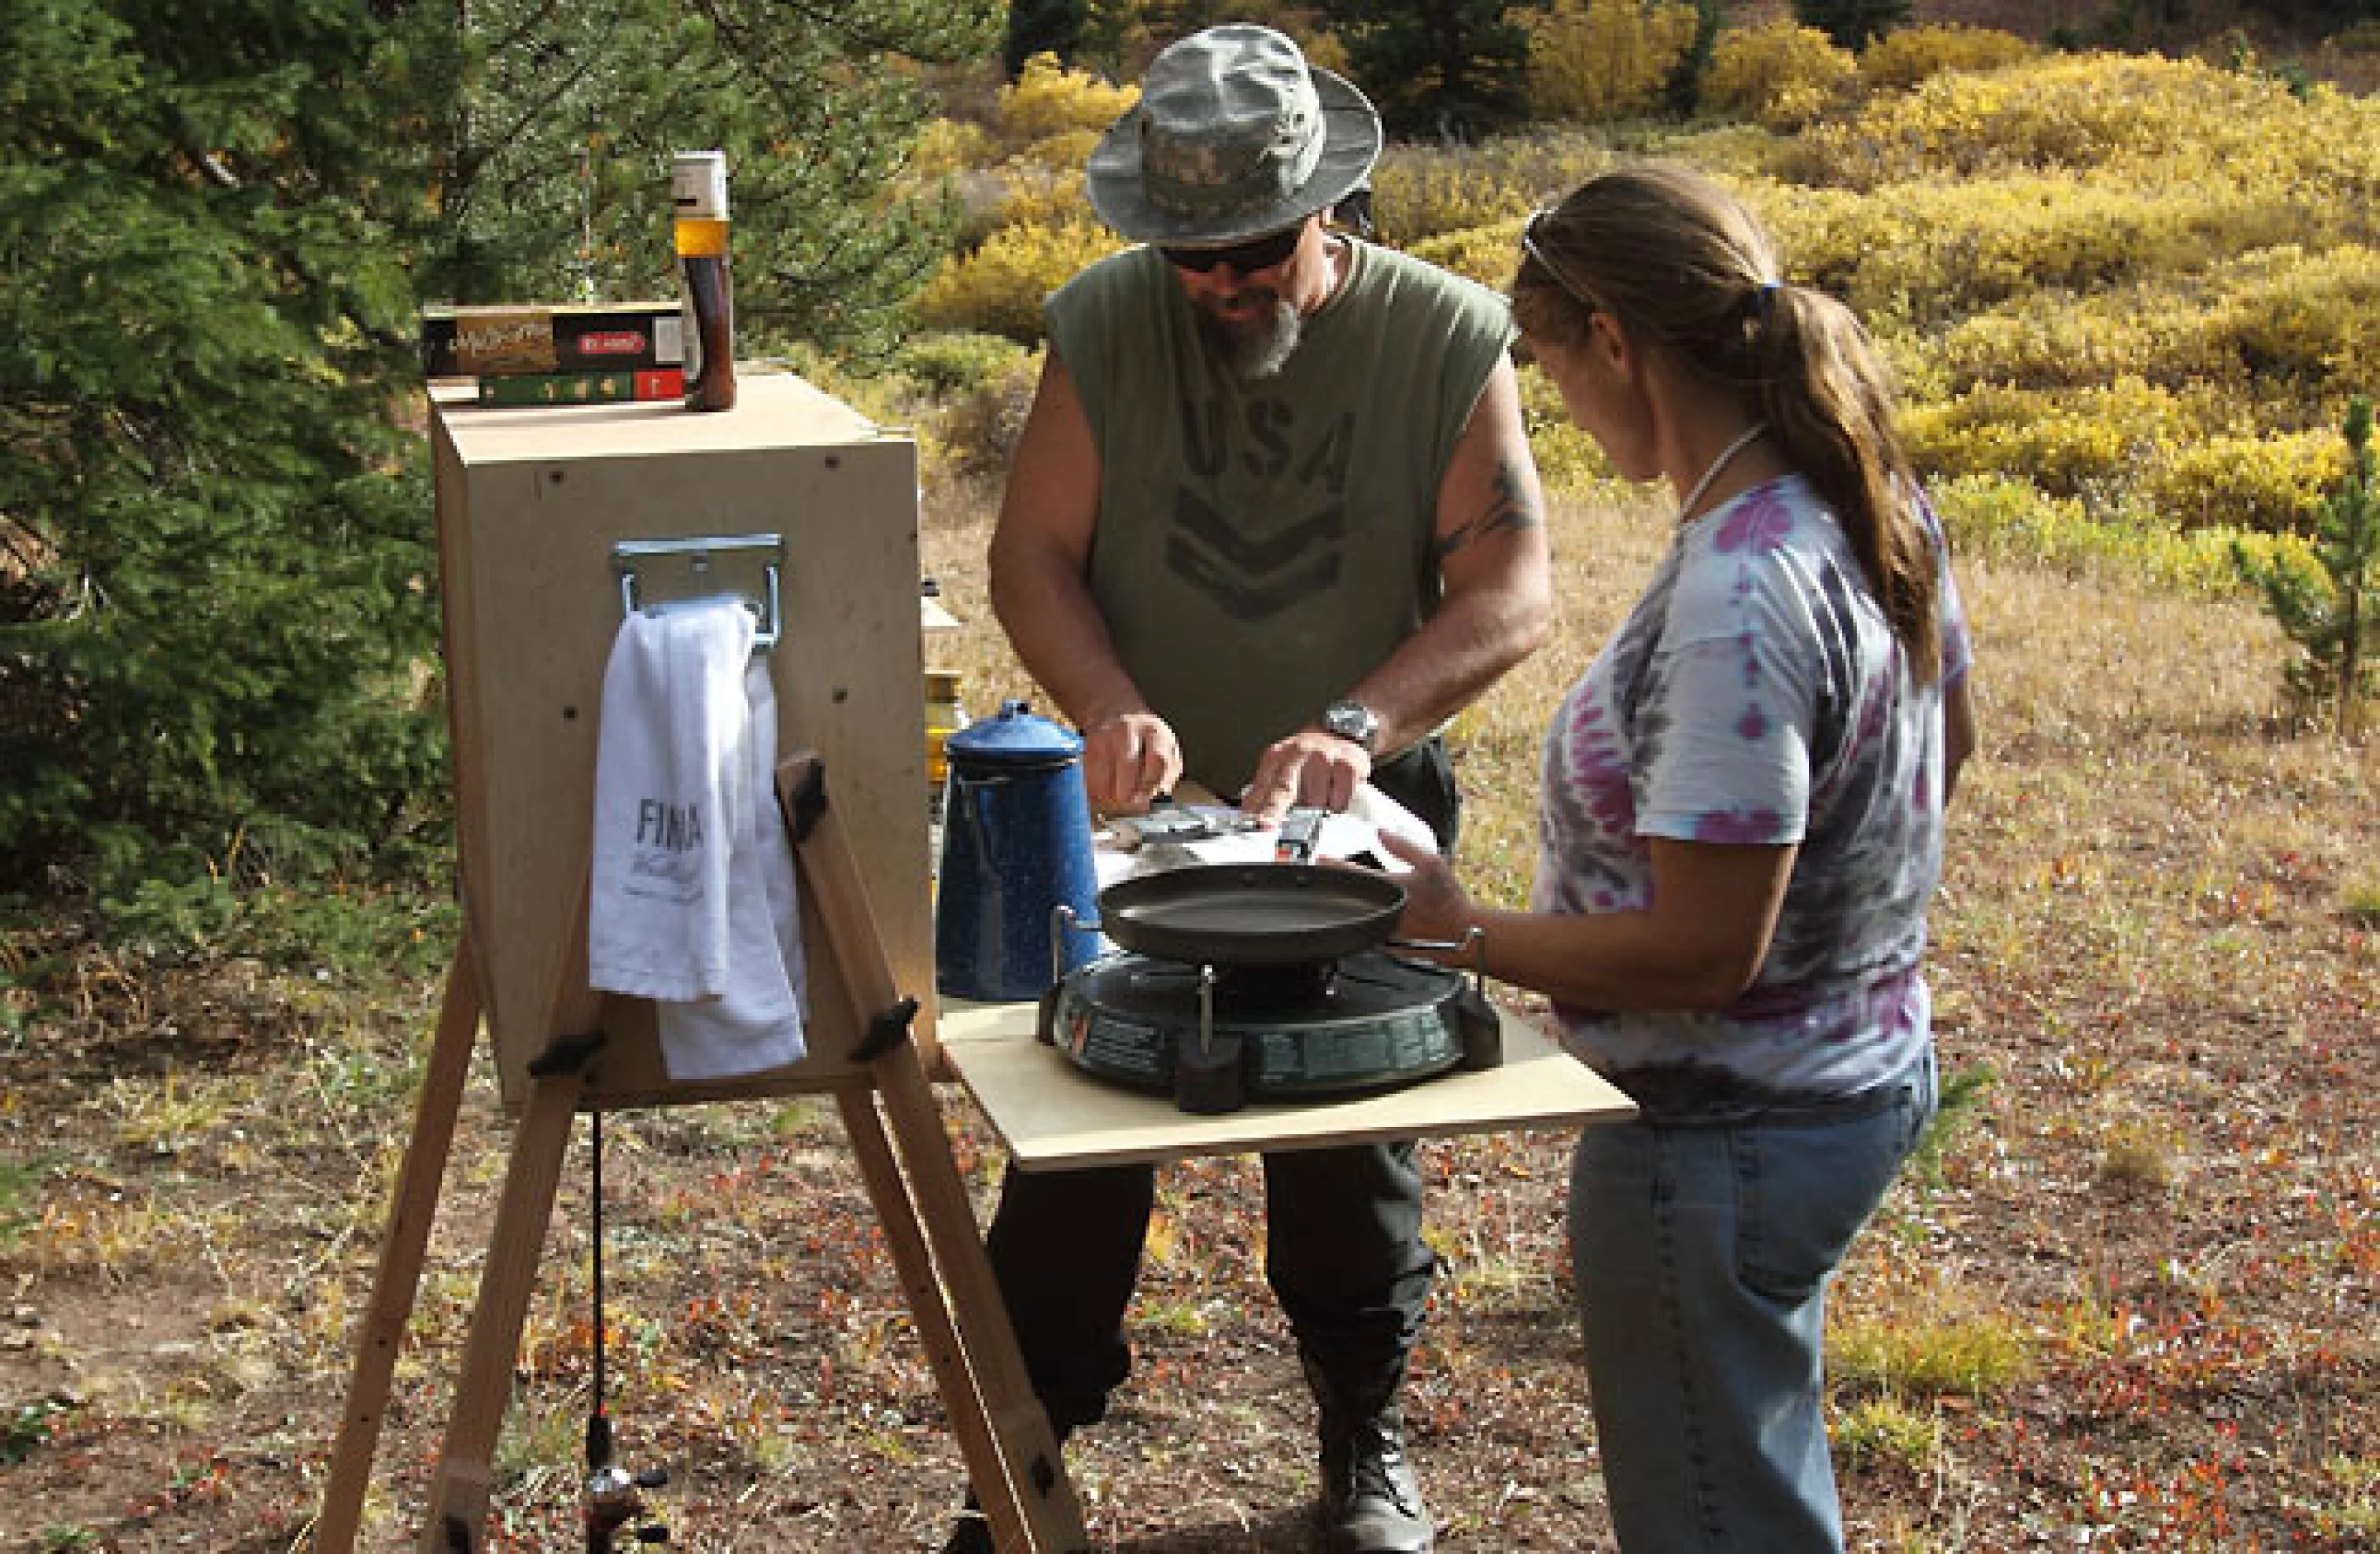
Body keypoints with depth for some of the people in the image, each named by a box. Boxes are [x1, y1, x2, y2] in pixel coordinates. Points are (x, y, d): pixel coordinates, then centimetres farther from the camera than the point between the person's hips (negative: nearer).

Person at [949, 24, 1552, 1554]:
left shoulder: (1446, 337, -14)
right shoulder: (1105, 322, -11)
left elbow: (1512, 585, -19)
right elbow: (1032, 553, -10)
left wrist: (1357, 727, -34)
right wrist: (1109, 706, -29)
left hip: (1356, 816, 0)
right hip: (1142, 805, 1)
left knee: (1355, 1147, 15)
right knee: (1078, 1139, 8)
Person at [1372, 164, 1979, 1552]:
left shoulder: (1734, 603, -31)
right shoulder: (1876, 497, -2)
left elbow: (1703, 951, -29)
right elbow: (1947, 745, 14)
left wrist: (1467, 935, -18)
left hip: (1723, 1139, -9)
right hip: (1866, 1064, 9)